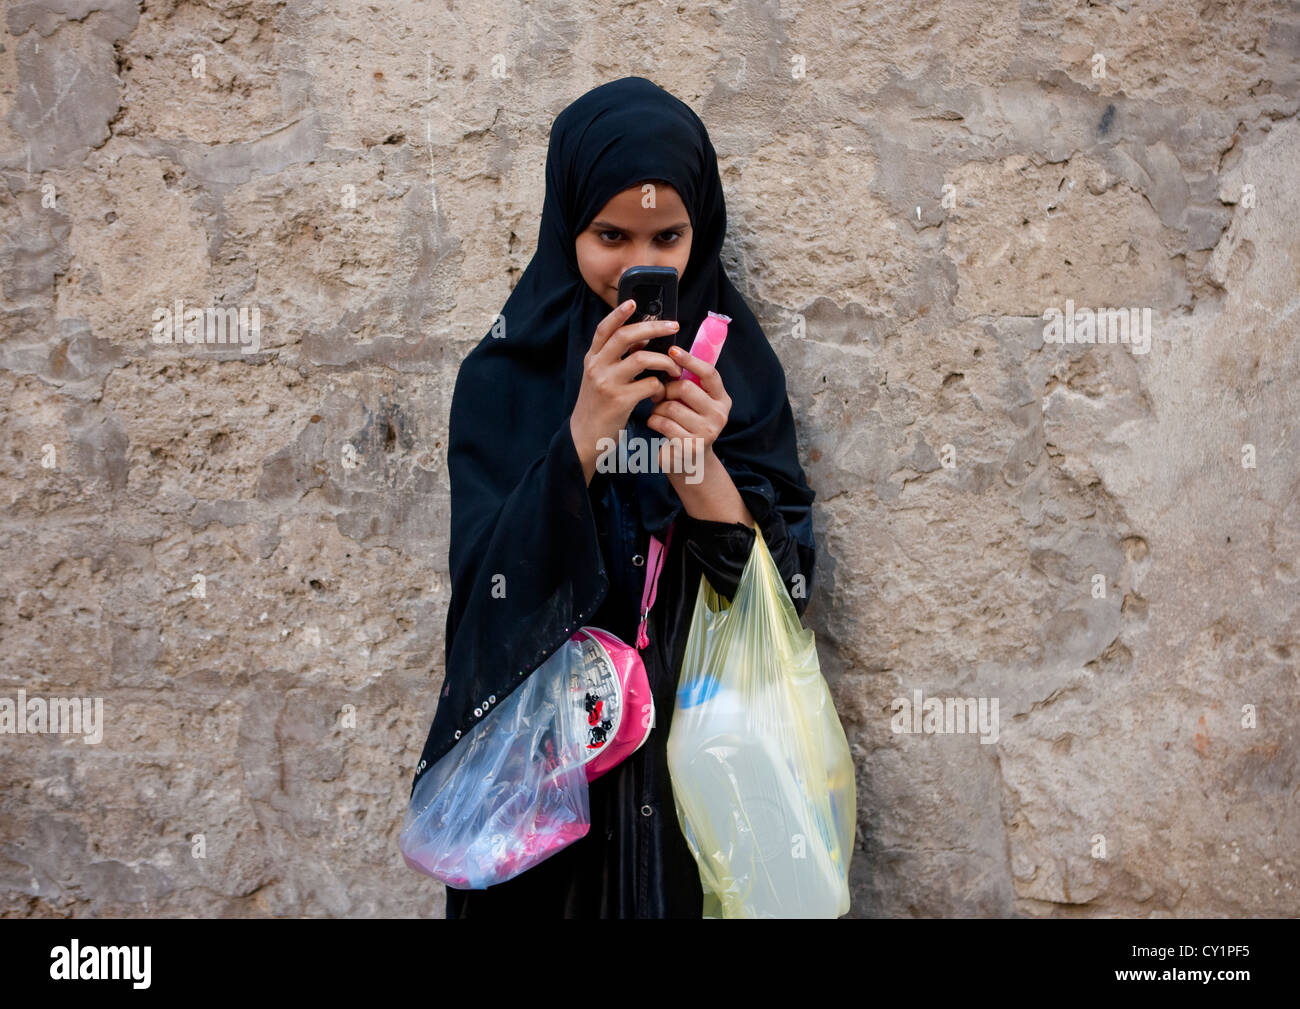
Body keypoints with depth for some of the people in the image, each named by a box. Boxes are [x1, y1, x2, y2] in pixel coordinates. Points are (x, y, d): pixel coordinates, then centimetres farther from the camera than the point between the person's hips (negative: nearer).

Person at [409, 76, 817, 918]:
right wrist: (584, 434, -30)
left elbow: (786, 582, -10)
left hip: (693, 736, 1)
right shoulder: (508, 373, -9)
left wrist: (697, 467, -27)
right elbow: (489, 586, -17)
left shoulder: (732, 360, -5)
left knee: (679, 889, 16)